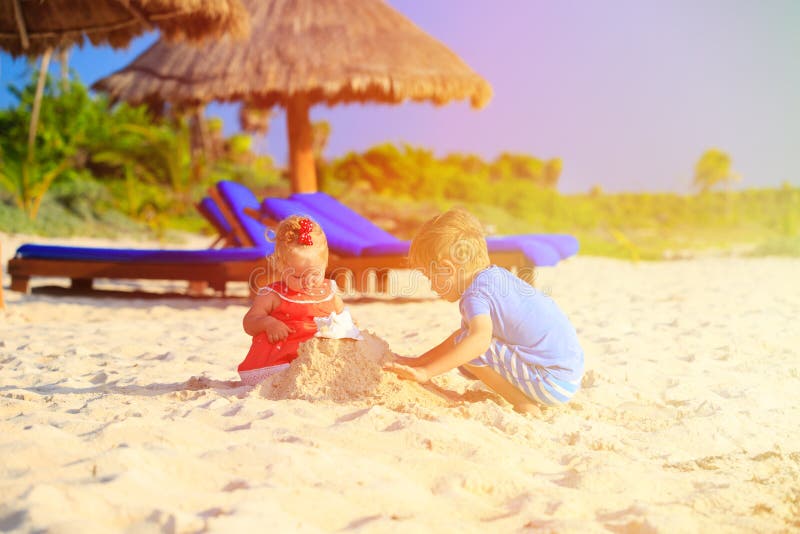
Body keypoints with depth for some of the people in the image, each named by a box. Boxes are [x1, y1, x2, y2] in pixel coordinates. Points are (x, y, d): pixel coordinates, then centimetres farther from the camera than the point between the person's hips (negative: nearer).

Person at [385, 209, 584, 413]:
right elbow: (467, 333, 23)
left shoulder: (476, 293, -16)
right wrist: (420, 361, 23)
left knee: (467, 348, -14)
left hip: (553, 380, -10)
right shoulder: (494, 275, 14)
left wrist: (426, 372, -35)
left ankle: (524, 404, -7)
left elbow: (480, 339, -35)